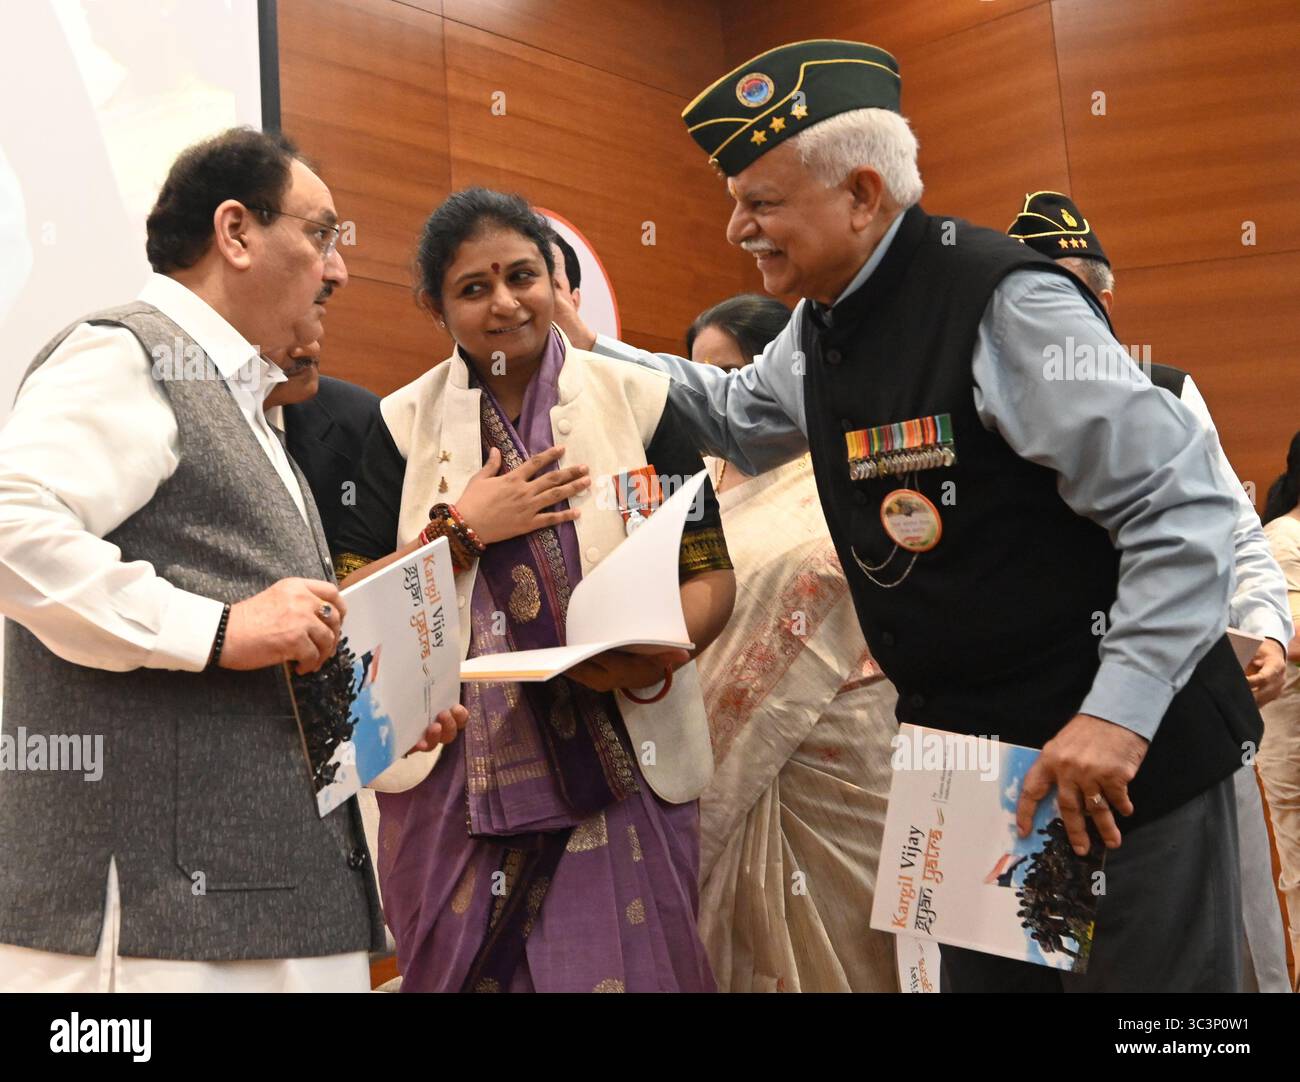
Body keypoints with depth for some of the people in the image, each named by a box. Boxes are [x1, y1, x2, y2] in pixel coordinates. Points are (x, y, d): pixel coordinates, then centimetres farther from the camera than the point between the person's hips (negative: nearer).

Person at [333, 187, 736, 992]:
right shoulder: (406, 423, 5)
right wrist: (463, 529, -9)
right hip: (451, 778, 1)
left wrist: (658, 651, -18)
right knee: (464, 973, 11)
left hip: (623, 769, -1)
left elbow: (711, 574, 1)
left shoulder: (637, 400, 2)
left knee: (622, 970, 0)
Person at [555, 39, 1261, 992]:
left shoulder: (1000, 302, -21)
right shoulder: (822, 327, 5)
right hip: (967, 752, 8)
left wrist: (1120, 715, -26)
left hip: (1123, 748, -8)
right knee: (983, 969, 19)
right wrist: (588, 351, 18)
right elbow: (739, 421, 26)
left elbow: (1184, 505, -21)